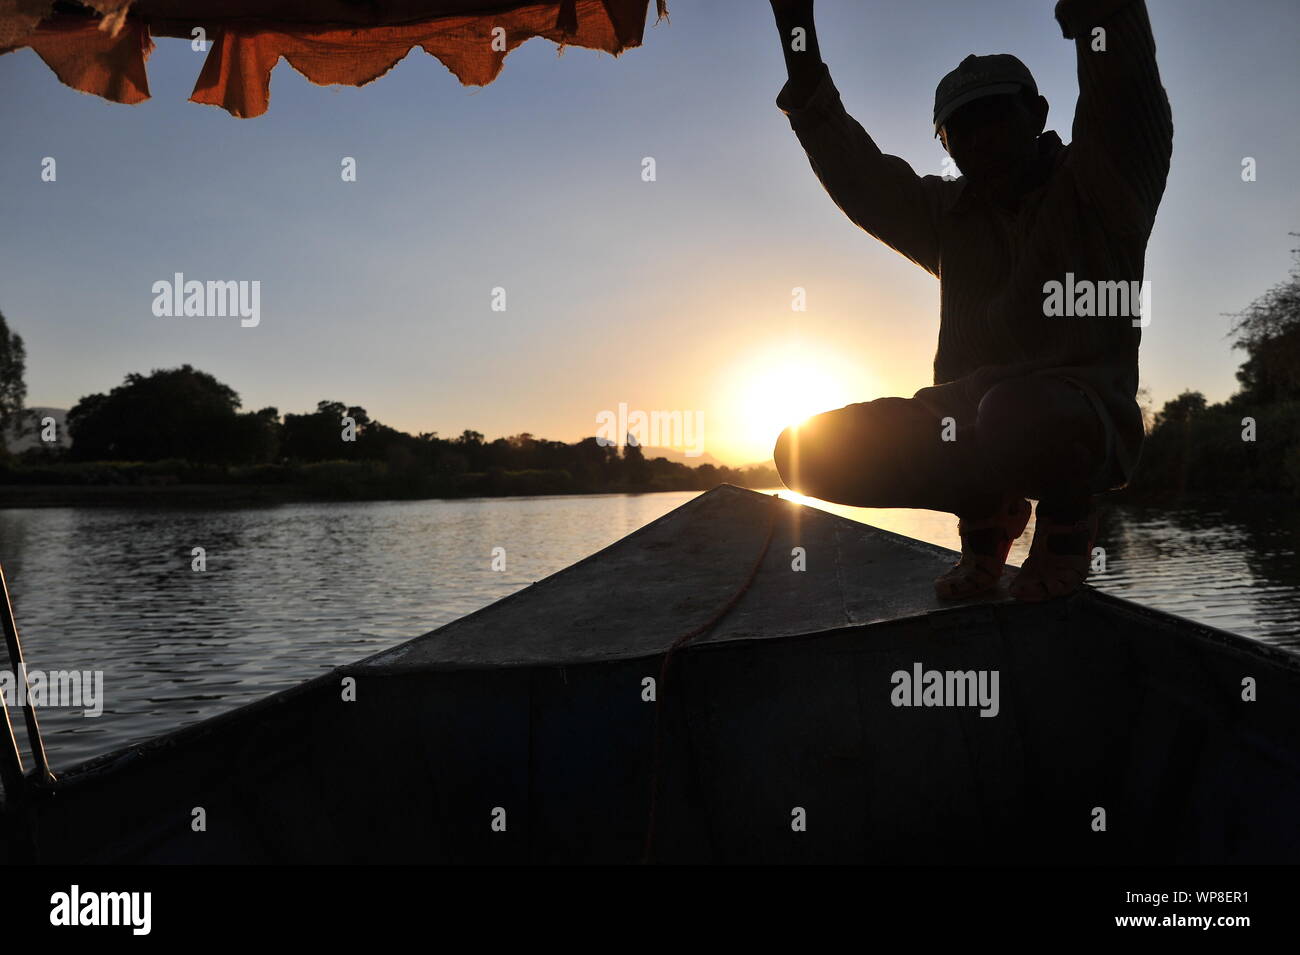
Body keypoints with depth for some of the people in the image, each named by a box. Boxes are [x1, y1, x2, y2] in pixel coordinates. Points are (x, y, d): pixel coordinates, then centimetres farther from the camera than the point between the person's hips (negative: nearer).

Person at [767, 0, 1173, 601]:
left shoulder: (1096, 186, 3)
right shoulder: (949, 213, 17)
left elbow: (1122, 77, -15)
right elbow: (855, 173, 7)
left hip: (1083, 414, -5)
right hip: (967, 414, 5)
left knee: (1017, 412, -42)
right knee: (806, 450, -14)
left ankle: (1066, 516, -4)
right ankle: (984, 509, 8)